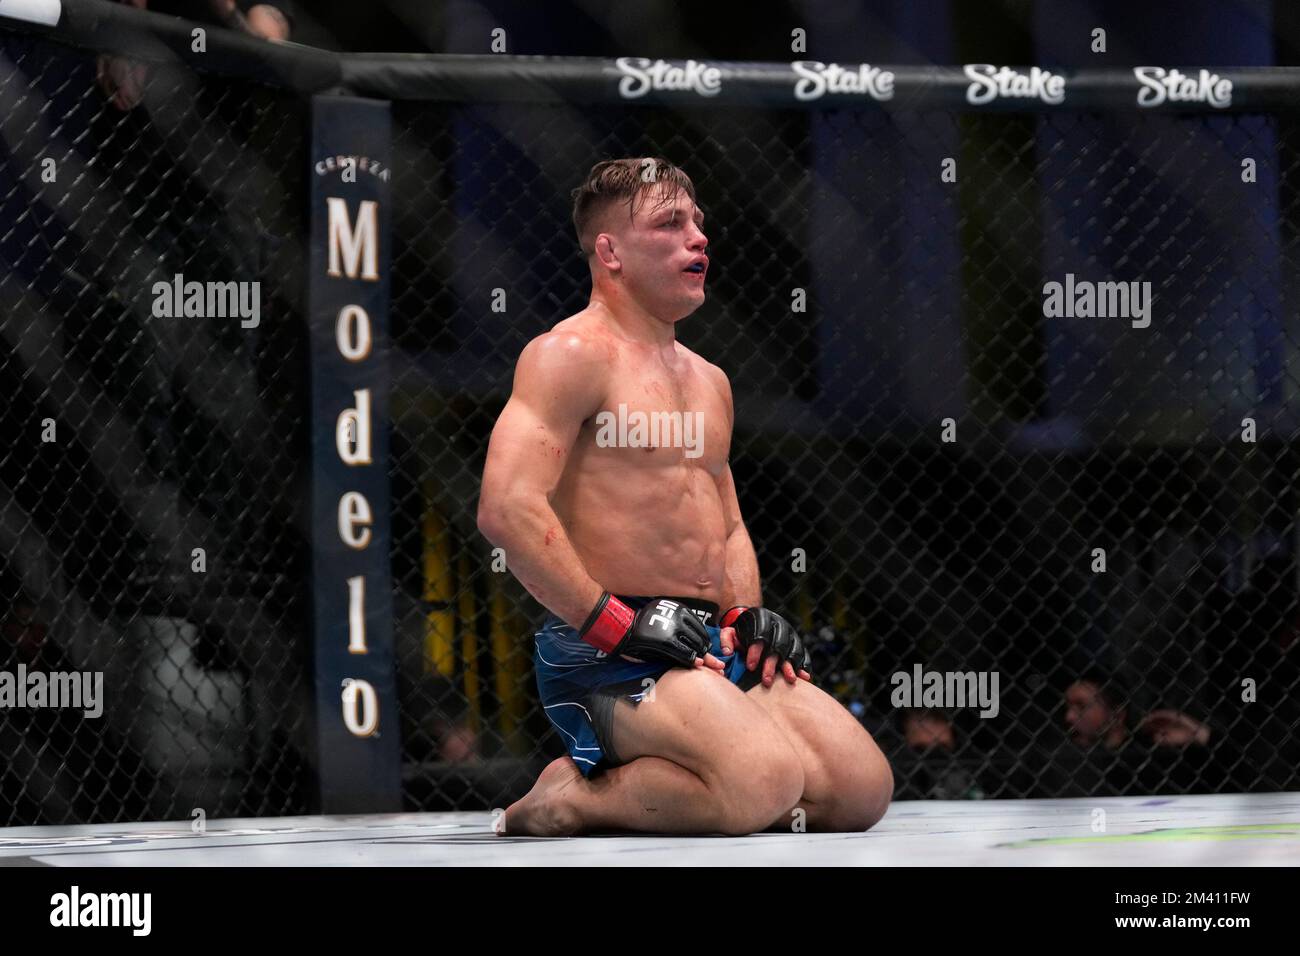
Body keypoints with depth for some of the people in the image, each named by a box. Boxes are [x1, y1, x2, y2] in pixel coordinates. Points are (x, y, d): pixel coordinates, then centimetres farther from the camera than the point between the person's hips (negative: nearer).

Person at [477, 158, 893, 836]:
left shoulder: (708, 381, 22)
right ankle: (570, 799, -8)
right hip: (607, 654, -9)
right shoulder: (572, 354, -6)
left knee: (864, 788, -8)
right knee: (768, 784, -31)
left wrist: (746, 615, 10)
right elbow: (506, 507, -19)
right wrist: (613, 622, -20)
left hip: (711, 646, 9)